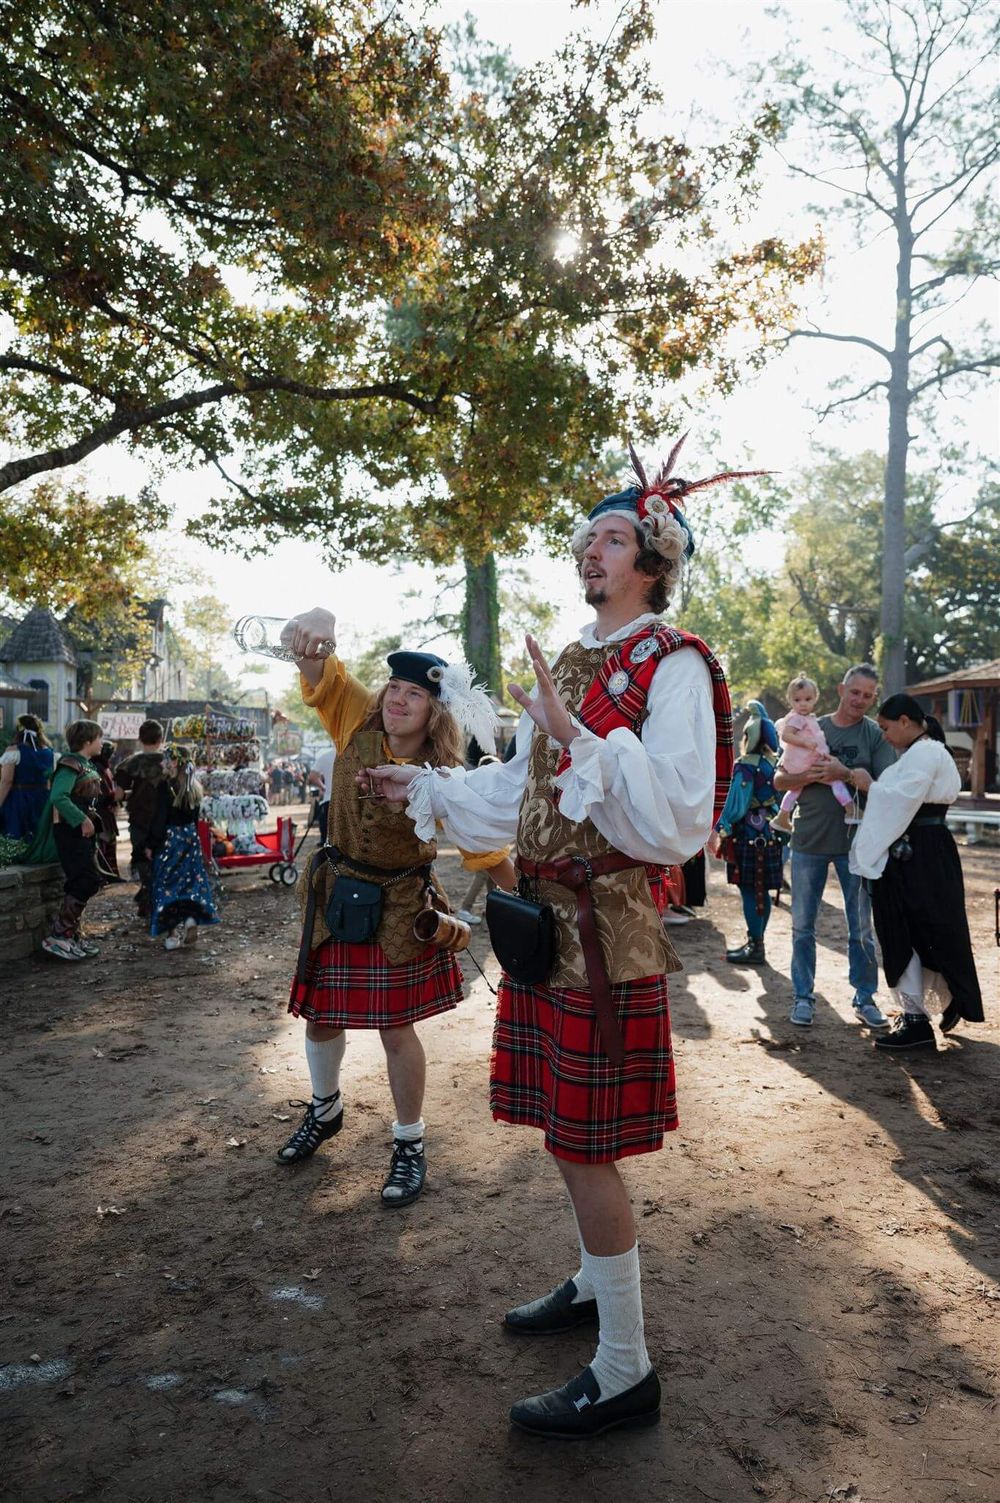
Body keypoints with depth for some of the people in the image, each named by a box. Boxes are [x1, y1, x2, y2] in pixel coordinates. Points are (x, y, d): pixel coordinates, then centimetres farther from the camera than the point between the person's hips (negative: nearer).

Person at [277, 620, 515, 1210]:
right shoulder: (359, 723, -8)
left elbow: (487, 850, -10)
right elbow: (323, 669, -16)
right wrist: (316, 630, -39)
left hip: (399, 910, -4)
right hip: (336, 897, 4)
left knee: (396, 1028, 2)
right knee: (320, 1016, 17)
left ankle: (411, 1145, 24)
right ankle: (325, 1109, 45)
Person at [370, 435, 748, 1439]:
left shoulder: (672, 665, -11)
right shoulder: (570, 662, 13)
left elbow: (676, 816, -21)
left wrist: (579, 737, -29)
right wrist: (429, 788, 22)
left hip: (608, 922, -8)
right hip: (547, 912, 8)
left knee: (585, 1143, -1)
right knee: (564, 1126, 19)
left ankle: (625, 1374, 16)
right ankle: (594, 1285, 42)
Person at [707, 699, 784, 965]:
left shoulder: (745, 766, -16)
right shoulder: (774, 762, 1)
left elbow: (736, 806, -16)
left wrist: (719, 830, -7)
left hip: (749, 835, -8)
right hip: (771, 834, 8)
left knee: (750, 891, -2)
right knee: (762, 891, 14)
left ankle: (755, 948, 2)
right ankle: (755, 943, 25)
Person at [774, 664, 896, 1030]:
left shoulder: (877, 736, 1)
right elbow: (779, 780, 3)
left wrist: (845, 774, -21)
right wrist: (811, 776, -16)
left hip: (856, 842, -1)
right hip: (809, 840, 1)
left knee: (862, 927, 9)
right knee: (803, 926, 7)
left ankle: (865, 998, 22)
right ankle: (803, 997, 18)